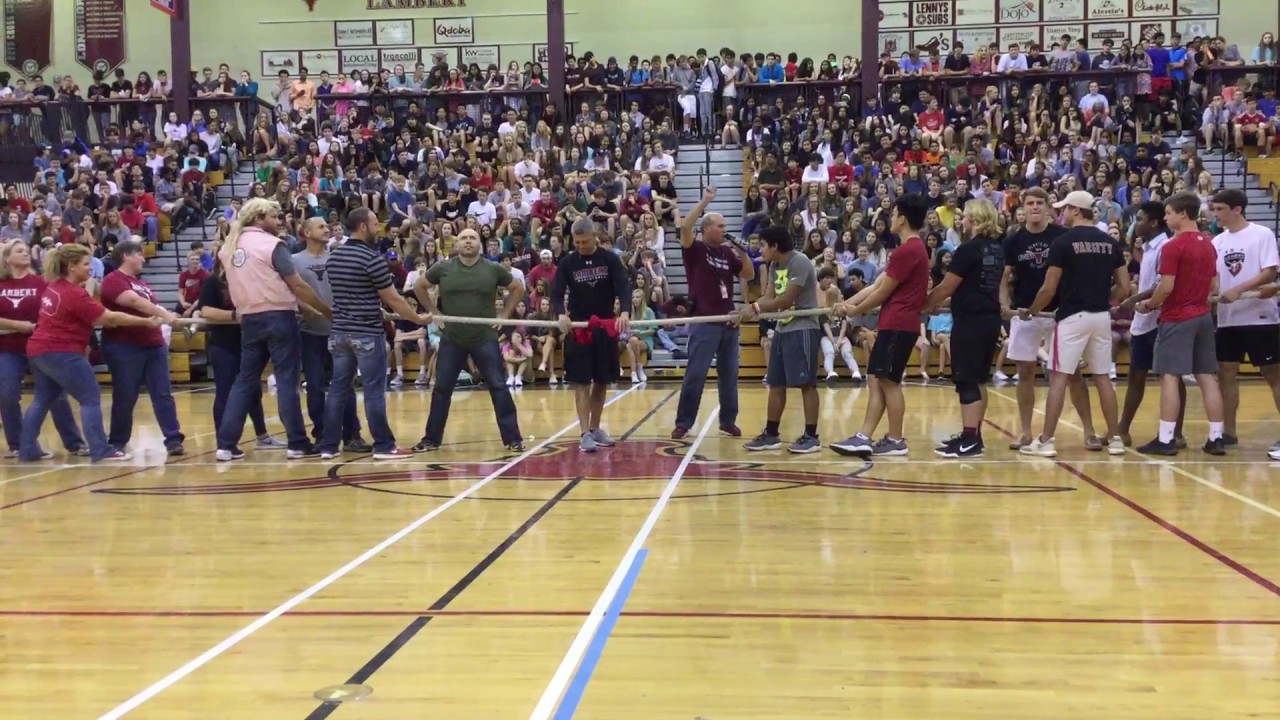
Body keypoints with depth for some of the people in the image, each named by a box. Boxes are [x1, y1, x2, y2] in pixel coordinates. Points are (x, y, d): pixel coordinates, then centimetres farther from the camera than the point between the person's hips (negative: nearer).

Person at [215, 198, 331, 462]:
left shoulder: (230, 246, 11)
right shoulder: (271, 244, -10)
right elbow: (297, 284, -11)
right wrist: (328, 311, -5)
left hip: (250, 319, 6)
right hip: (278, 317, -6)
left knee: (245, 380, 10)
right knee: (286, 381, -2)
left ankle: (226, 445, 8)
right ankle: (297, 444, 1)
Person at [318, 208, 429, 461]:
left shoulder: (333, 257, 10)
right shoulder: (372, 258, -13)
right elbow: (393, 299, -10)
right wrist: (419, 319, 1)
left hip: (339, 331, 7)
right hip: (367, 333, -7)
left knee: (338, 387, 9)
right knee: (374, 390, -2)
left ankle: (328, 446, 11)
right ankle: (384, 445, 3)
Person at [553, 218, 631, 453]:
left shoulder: (610, 259, -2)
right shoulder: (567, 263, -1)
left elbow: (623, 286, -12)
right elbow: (556, 292, -7)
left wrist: (624, 312, -31)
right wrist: (561, 314, -28)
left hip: (606, 327, 1)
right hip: (577, 328, -1)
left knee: (602, 381, 10)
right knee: (582, 382, -4)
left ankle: (595, 428, 24)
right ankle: (585, 433, -3)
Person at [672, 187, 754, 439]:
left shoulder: (728, 253, 12)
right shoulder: (695, 250, -3)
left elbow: (749, 275, 14)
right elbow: (685, 228, -20)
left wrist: (743, 253, -2)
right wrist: (705, 201, -20)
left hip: (729, 322, 5)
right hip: (704, 322, -5)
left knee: (729, 375, 9)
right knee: (695, 374, -5)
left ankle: (728, 421, 19)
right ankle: (683, 422, 2)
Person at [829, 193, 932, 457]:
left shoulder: (907, 250, -15)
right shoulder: (914, 248, 19)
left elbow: (882, 292, -11)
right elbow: (876, 285, 18)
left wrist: (856, 310, 3)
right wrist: (847, 303, 13)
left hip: (898, 325, -10)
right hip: (895, 324, 10)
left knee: (888, 381, -4)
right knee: (877, 381, 7)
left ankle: (896, 440, 4)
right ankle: (864, 438, 7)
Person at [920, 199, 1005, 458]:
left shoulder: (968, 249, -14)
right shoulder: (997, 249, 12)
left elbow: (946, 288, -12)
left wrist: (922, 305, 3)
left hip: (970, 321, -9)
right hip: (991, 319, 9)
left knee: (966, 380, -5)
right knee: (979, 378, 14)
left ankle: (970, 440, -6)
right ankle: (974, 435, 21)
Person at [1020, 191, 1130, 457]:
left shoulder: (1064, 241, -9)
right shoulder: (1110, 243, 7)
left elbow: (1049, 288, -9)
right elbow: (1124, 288, 7)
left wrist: (1031, 311, 7)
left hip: (1072, 316, -5)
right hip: (1102, 317, 5)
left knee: (1059, 377, -3)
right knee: (1103, 377, 12)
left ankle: (1046, 441, -3)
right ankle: (1114, 438, 16)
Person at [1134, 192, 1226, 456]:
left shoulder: (1173, 246, -14)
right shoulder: (1209, 245, 11)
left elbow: (1166, 287, -17)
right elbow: (1213, 284, 16)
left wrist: (1148, 305, -2)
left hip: (1177, 318, -7)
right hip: (1203, 316, 8)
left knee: (1169, 376, -5)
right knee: (1207, 376, 8)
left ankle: (1165, 440, -6)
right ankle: (1216, 438, 9)